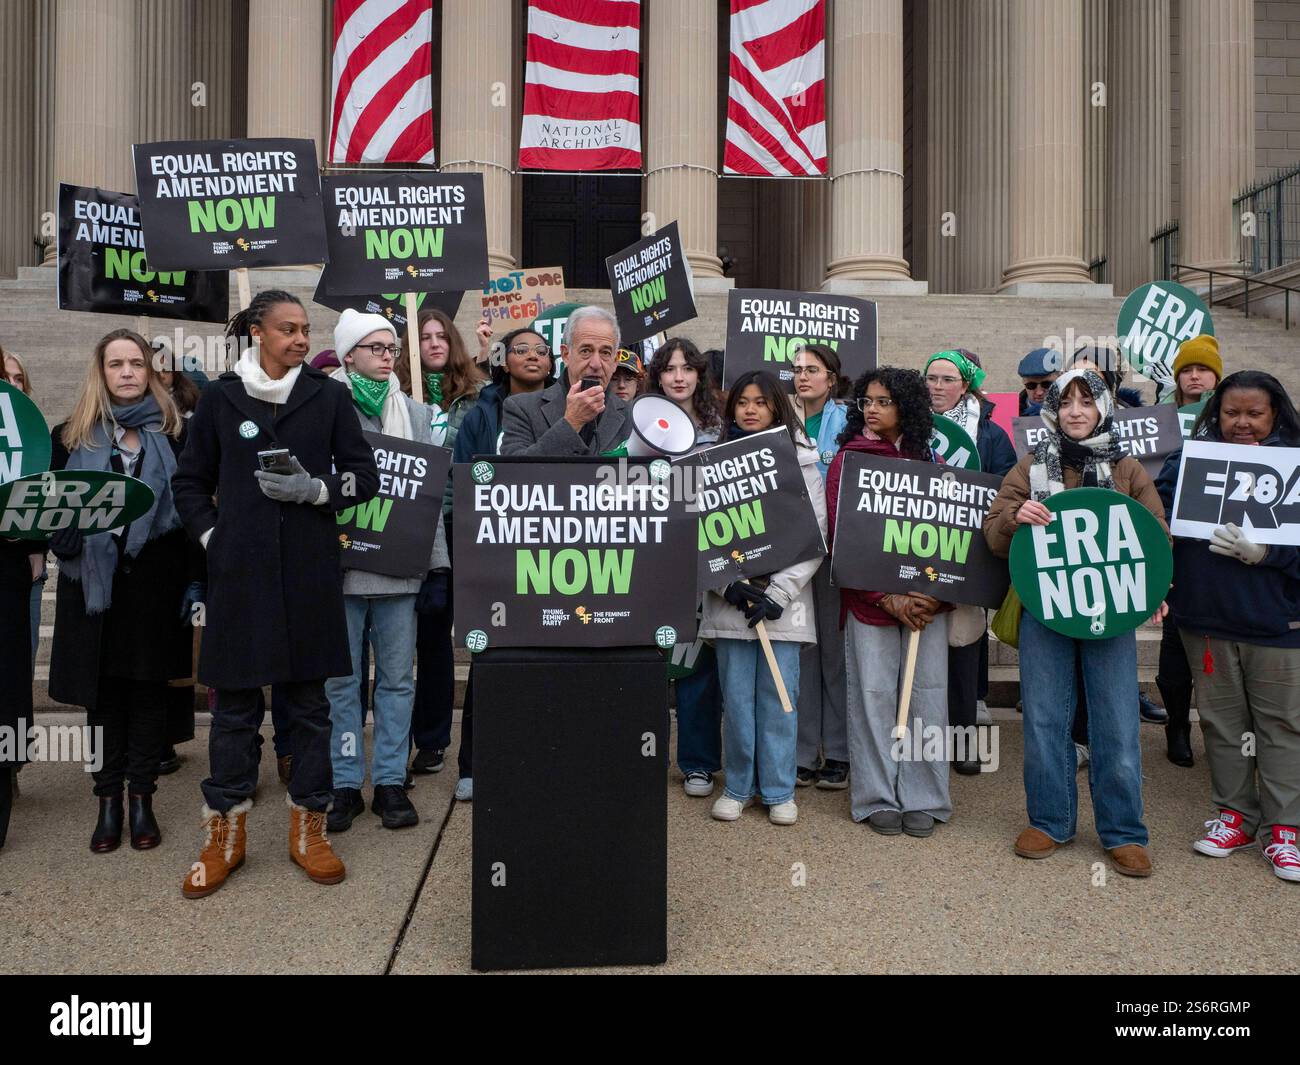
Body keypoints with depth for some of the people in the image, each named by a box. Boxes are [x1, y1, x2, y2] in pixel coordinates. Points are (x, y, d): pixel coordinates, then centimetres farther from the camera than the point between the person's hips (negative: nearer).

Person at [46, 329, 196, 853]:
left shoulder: (175, 434, 4)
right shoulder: (71, 437, 8)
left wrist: (197, 579, -4)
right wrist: (63, 538, -13)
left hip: (157, 580, -1)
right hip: (95, 583, 1)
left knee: (149, 686, 5)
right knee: (102, 690, 6)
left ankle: (142, 798, 16)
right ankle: (109, 799, 16)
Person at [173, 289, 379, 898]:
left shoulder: (329, 396, 5)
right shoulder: (221, 397, 6)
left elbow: (364, 476, 5)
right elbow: (190, 481, 13)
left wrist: (317, 490, -12)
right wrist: (211, 535, 0)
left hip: (309, 570, 0)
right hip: (239, 570, 0)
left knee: (308, 698, 7)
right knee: (234, 699, 5)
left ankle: (307, 825, 20)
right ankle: (225, 833, 20)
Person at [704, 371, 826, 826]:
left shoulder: (800, 462, 4)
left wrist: (778, 592, -10)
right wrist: (730, 584, -12)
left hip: (783, 598, -1)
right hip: (729, 599, 1)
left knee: (779, 694, 3)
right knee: (736, 695, 5)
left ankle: (779, 790, 17)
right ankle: (737, 787, 20)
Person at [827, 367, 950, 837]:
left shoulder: (930, 461, 10)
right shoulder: (847, 460, 2)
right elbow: (842, 536, -5)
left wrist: (935, 593, -7)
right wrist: (889, 598, -13)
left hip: (927, 599, 2)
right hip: (869, 598, -2)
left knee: (927, 693, 4)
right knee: (873, 694, 1)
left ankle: (922, 798, 17)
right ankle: (877, 798, 14)